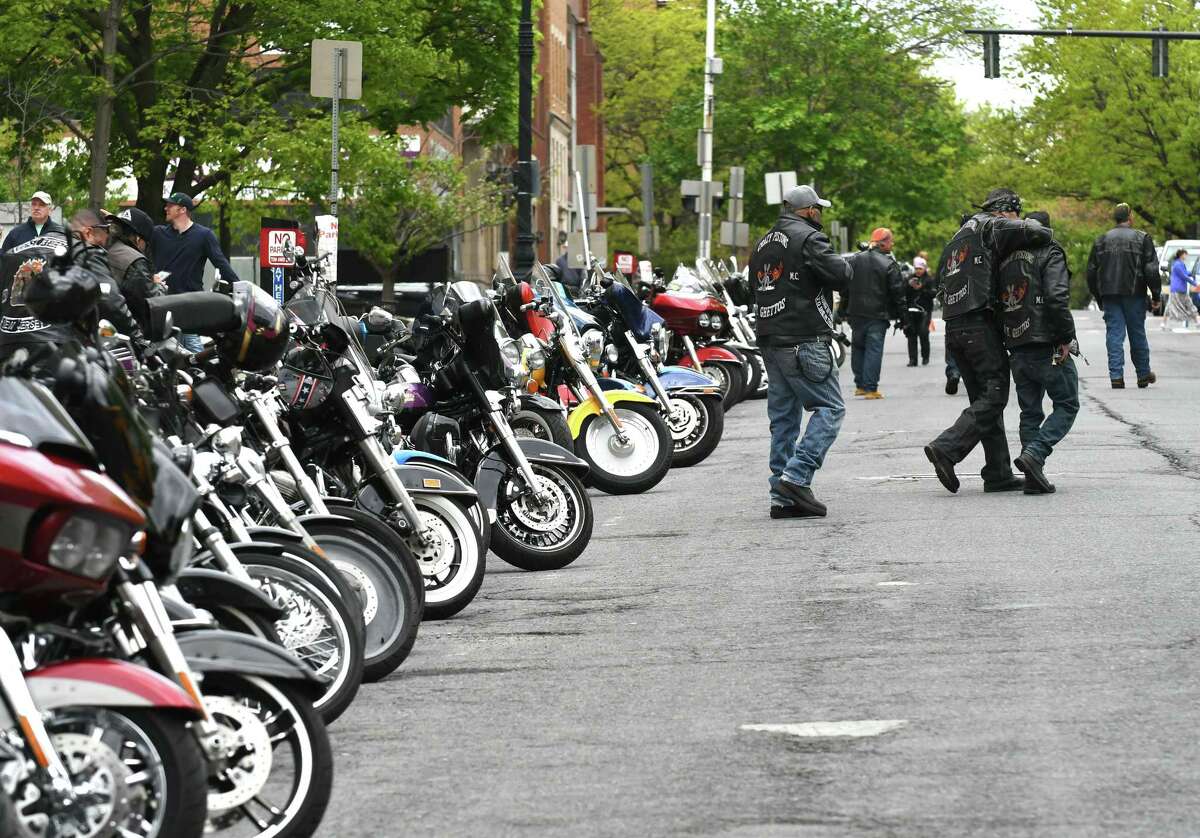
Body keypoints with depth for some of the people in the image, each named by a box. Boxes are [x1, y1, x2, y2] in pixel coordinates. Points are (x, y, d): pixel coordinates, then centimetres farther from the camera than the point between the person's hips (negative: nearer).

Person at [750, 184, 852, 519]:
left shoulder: (763, 244, 19)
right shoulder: (808, 238, -8)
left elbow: (756, 287, 25)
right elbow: (842, 276, -16)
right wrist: (843, 264, 5)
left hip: (770, 341, 9)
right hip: (804, 341, -9)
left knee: (784, 417, 9)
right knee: (829, 408, -5)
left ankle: (783, 496, 6)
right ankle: (796, 477, -17)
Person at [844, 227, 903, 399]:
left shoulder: (854, 260, 5)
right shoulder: (889, 265, -10)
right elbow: (897, 293, -8)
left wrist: (843, 310, 16)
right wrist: (901, 315, 2)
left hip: (856, 314, 4)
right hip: (878, 314, -4)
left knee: (858, 348, 16)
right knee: (874, 349, -2)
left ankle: (860, 385, 18)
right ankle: (870, 388, -6)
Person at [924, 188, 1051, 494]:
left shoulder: (960, 235, 25)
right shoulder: (992, 227, -2)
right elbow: (1042, 235, -12)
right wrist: (1029, 225, 9)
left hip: (954, 327, 9)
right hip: (979, 323, -9)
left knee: (984, 398, 10)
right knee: (994, 394, -7)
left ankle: (998, 474, 8)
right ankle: (946, 448, -19)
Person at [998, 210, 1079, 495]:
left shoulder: (1007, 258, 14)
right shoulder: (1050, 254, -7)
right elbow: (1057, 298, -20)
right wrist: (1066, 337, -13)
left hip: (1016, 350, 6)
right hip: (1047, 346, -6)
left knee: (1030, 412, 13)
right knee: (1067, 405, 4)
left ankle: (1033, 477, 6)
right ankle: (1034, 453, -16)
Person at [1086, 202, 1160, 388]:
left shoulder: (1101, 240, 8)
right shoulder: (1142, 239, -2)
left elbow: (1091, 271, 10)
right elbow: (1151, 270, -7)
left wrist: (1097, 296, 17)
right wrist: (1155, 296, -2)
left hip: (1109, 296, 2)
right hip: (1134, 294, -2)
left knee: (1114, 334, 1)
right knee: (1137, 334, 8)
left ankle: (1116, 376, -7)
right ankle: (1143, 375, 18)